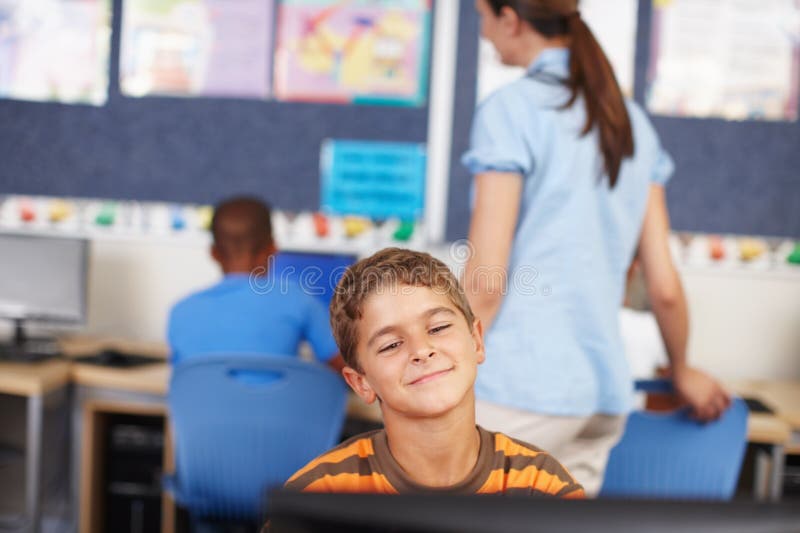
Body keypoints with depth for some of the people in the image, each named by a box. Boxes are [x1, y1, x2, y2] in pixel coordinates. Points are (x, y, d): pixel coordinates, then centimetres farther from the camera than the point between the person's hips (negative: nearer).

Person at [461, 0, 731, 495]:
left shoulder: (510, 109, -8)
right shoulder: (632, 122, 12)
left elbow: (485, 282, -13)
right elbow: (665, 285, 11)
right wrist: (683, 371, 27)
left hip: (518, 386, -7)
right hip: (603, 397, 7)